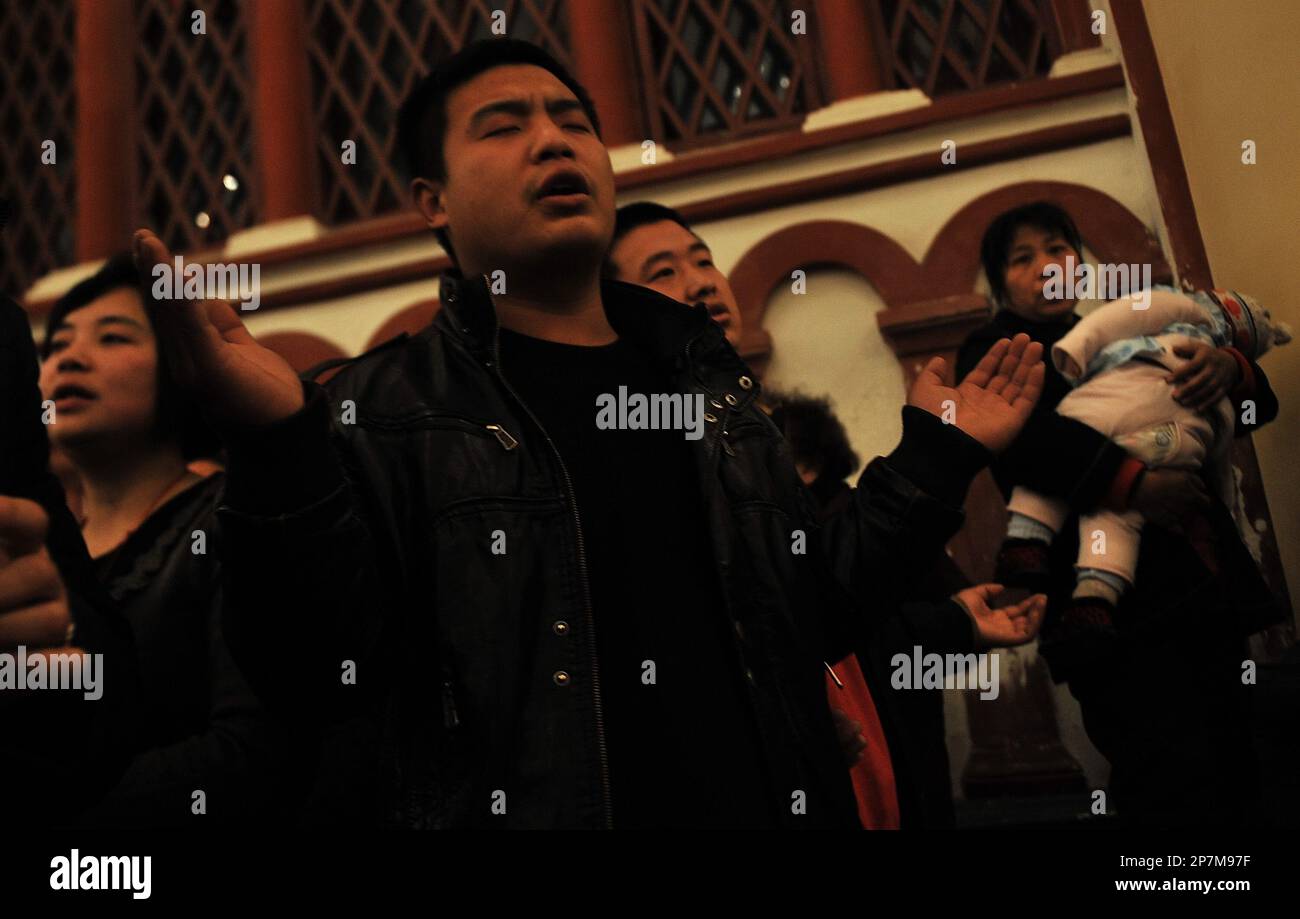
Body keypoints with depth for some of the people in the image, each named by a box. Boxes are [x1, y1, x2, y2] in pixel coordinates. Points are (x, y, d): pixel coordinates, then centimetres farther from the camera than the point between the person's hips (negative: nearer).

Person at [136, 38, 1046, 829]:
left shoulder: (706, 376, 9)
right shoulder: (383, 412, -6)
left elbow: (806, 608, 13)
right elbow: (313, 676, -16)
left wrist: (935, 455, 10)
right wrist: (277, 447, -29)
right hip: (508, 805, -4)